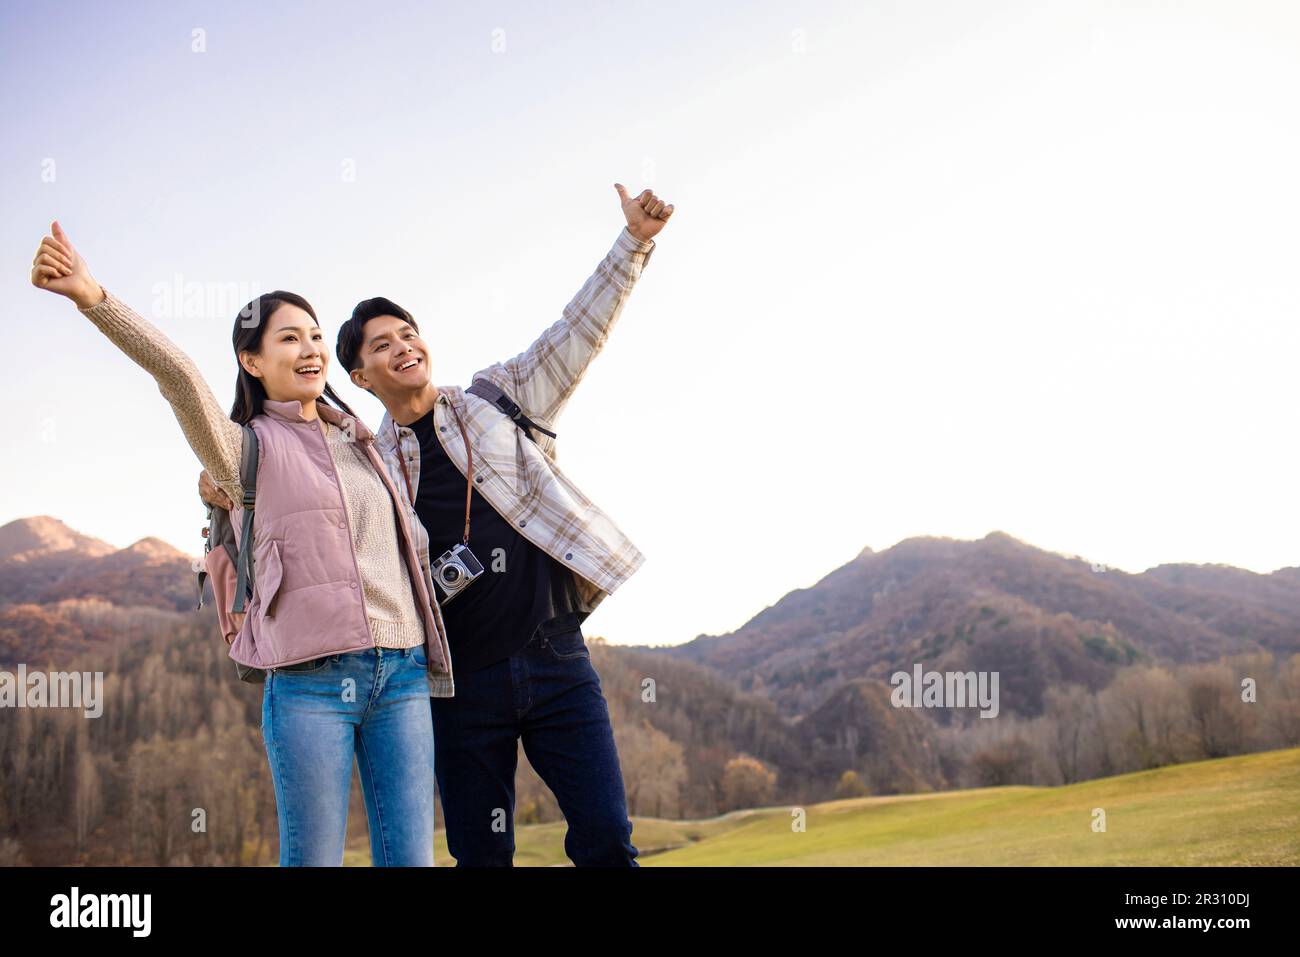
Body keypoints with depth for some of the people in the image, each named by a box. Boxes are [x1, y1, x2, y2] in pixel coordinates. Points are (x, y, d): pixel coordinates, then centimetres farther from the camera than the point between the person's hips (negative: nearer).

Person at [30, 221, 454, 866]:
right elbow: (178, 375, -17)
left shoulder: (358, 442, 18)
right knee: (312, 858, 0)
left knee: (410, 858, 4)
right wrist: (93, 298, -28)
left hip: (402, 671, 5)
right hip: (311, 680, -4)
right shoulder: (245, 448, 1)